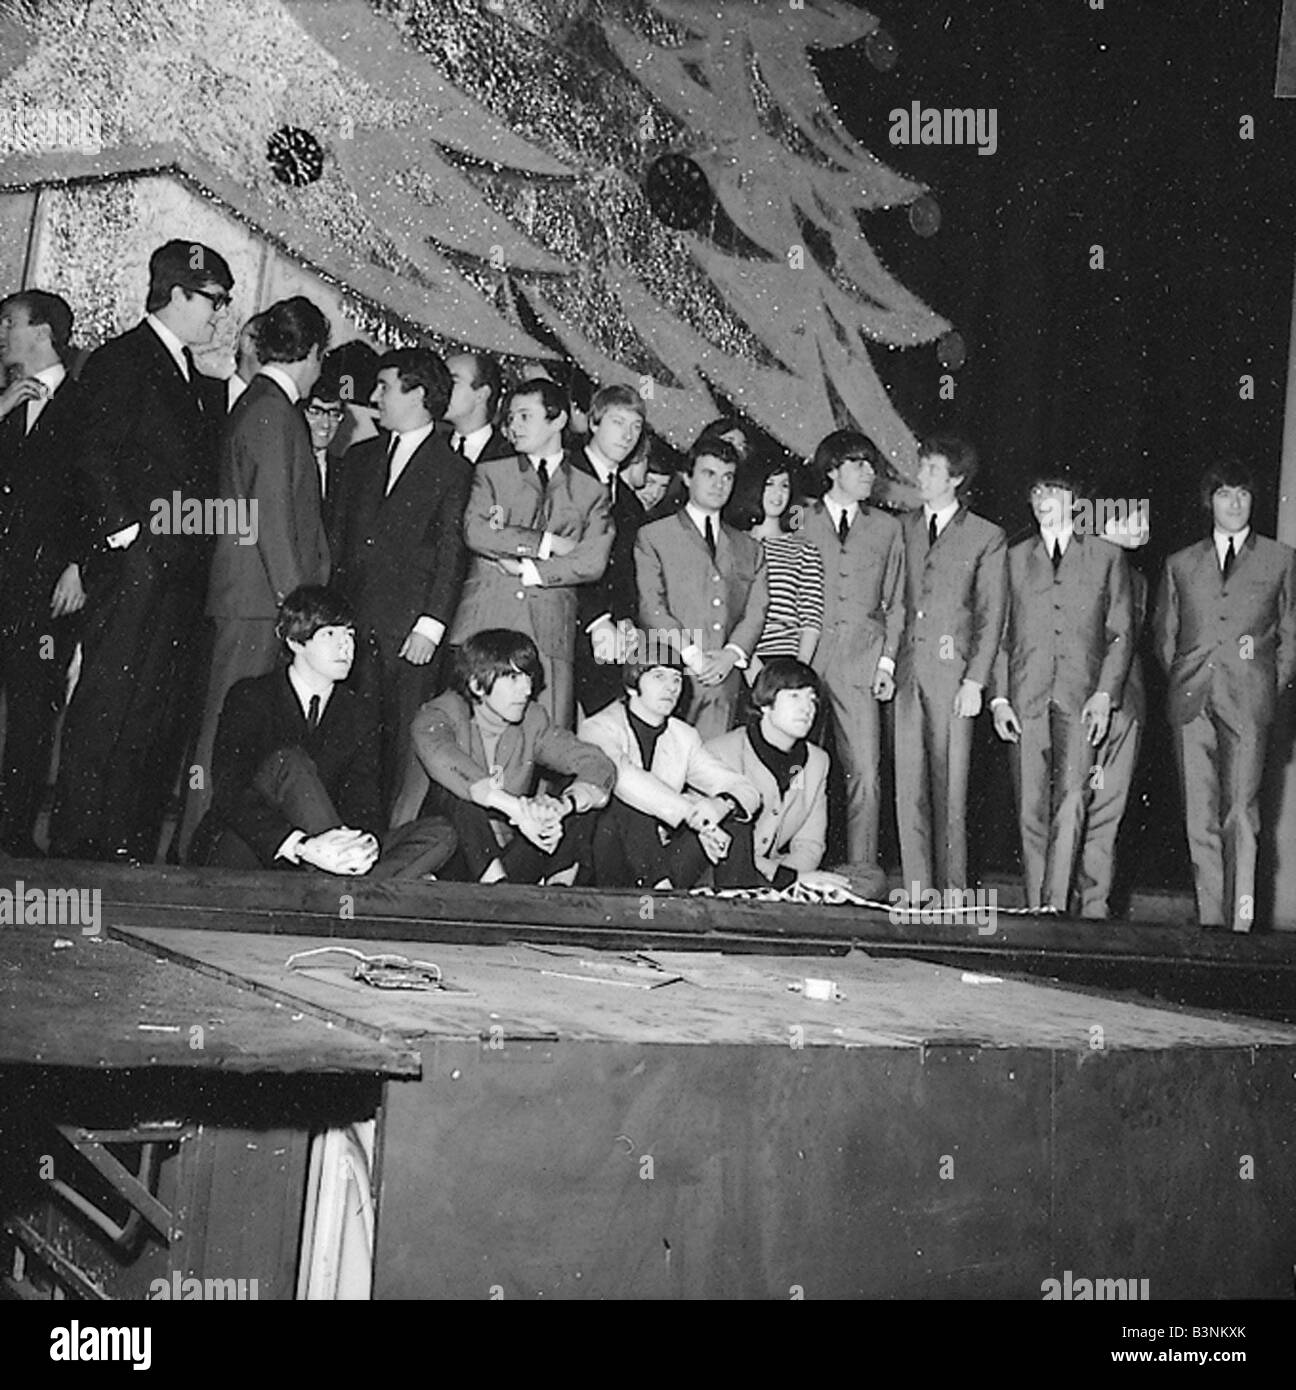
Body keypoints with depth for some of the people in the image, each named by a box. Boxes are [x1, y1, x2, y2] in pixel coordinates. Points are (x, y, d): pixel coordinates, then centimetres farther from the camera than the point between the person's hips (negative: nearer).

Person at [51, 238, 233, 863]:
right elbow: (95, 458, -13)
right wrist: (123, 529, -15)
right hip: (135, 571, -8)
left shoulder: (201, 382, 21)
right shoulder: (120, 361, -4)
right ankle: (78, 846, 0)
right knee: (109, 712, -6)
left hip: (185, 572, 8)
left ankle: (137, 849, 13)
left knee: (167, 717, 7)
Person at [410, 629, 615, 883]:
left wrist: (561, 806, -36)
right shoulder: (438, 716, -10)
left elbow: (599, 767, -13)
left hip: (514, 857, 3)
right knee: (461, 794, -31)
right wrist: (515, 807, -50)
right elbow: (444, 761, -35)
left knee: (584, 802, -16)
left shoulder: (533, 720, 1)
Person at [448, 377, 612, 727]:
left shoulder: (591, 492, 15)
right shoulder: (490, 474, 16)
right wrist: (545, 542, -4)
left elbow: (592, 563, 2)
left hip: (549, 632, 0)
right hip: (483, 623, 0)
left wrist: (528, 570, -5)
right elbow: (474, 531, -2)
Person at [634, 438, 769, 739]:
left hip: (724, 679, 3)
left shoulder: (749, 549, 22)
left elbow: (756, 610, 11)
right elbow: (650, 607, -2)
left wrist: (732, 653, -7)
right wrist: (692, 655, -12)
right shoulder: (652, 537, 8)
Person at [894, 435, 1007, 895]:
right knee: (909, 780, 0)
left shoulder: (986, 538, 5)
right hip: (904, 667, 3)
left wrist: (975, 680, -6)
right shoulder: (901, 528, 13)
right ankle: (917, 887, 4)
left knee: (950, 781, -2)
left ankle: (952, 888, 5)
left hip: (952, 670, -2)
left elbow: (991, 616, 2)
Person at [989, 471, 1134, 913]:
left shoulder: (1106, 556, 11)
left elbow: (1121, 633, 7)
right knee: (1031, 807, -1)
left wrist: (1104, 694, -5)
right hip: (1026, 698, 2)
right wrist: (999, 697, 3)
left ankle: (1056, 905, -18)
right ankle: (1035, 908, 5)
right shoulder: (1015, 558, 16)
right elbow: (1000, 633, 14)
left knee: (1072, 801, -16)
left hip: (1082, 697, -2)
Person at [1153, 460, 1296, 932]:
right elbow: (1163, 634, 20)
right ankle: (1210, 920, 5)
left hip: (1248, 702, -2)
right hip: (1192, 702, 2)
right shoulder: (1180, 564, 17)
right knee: (1199, 817, 0)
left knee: (1241, 813, -9)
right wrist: (1182, 682, 9)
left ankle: (1240, 923, -7)